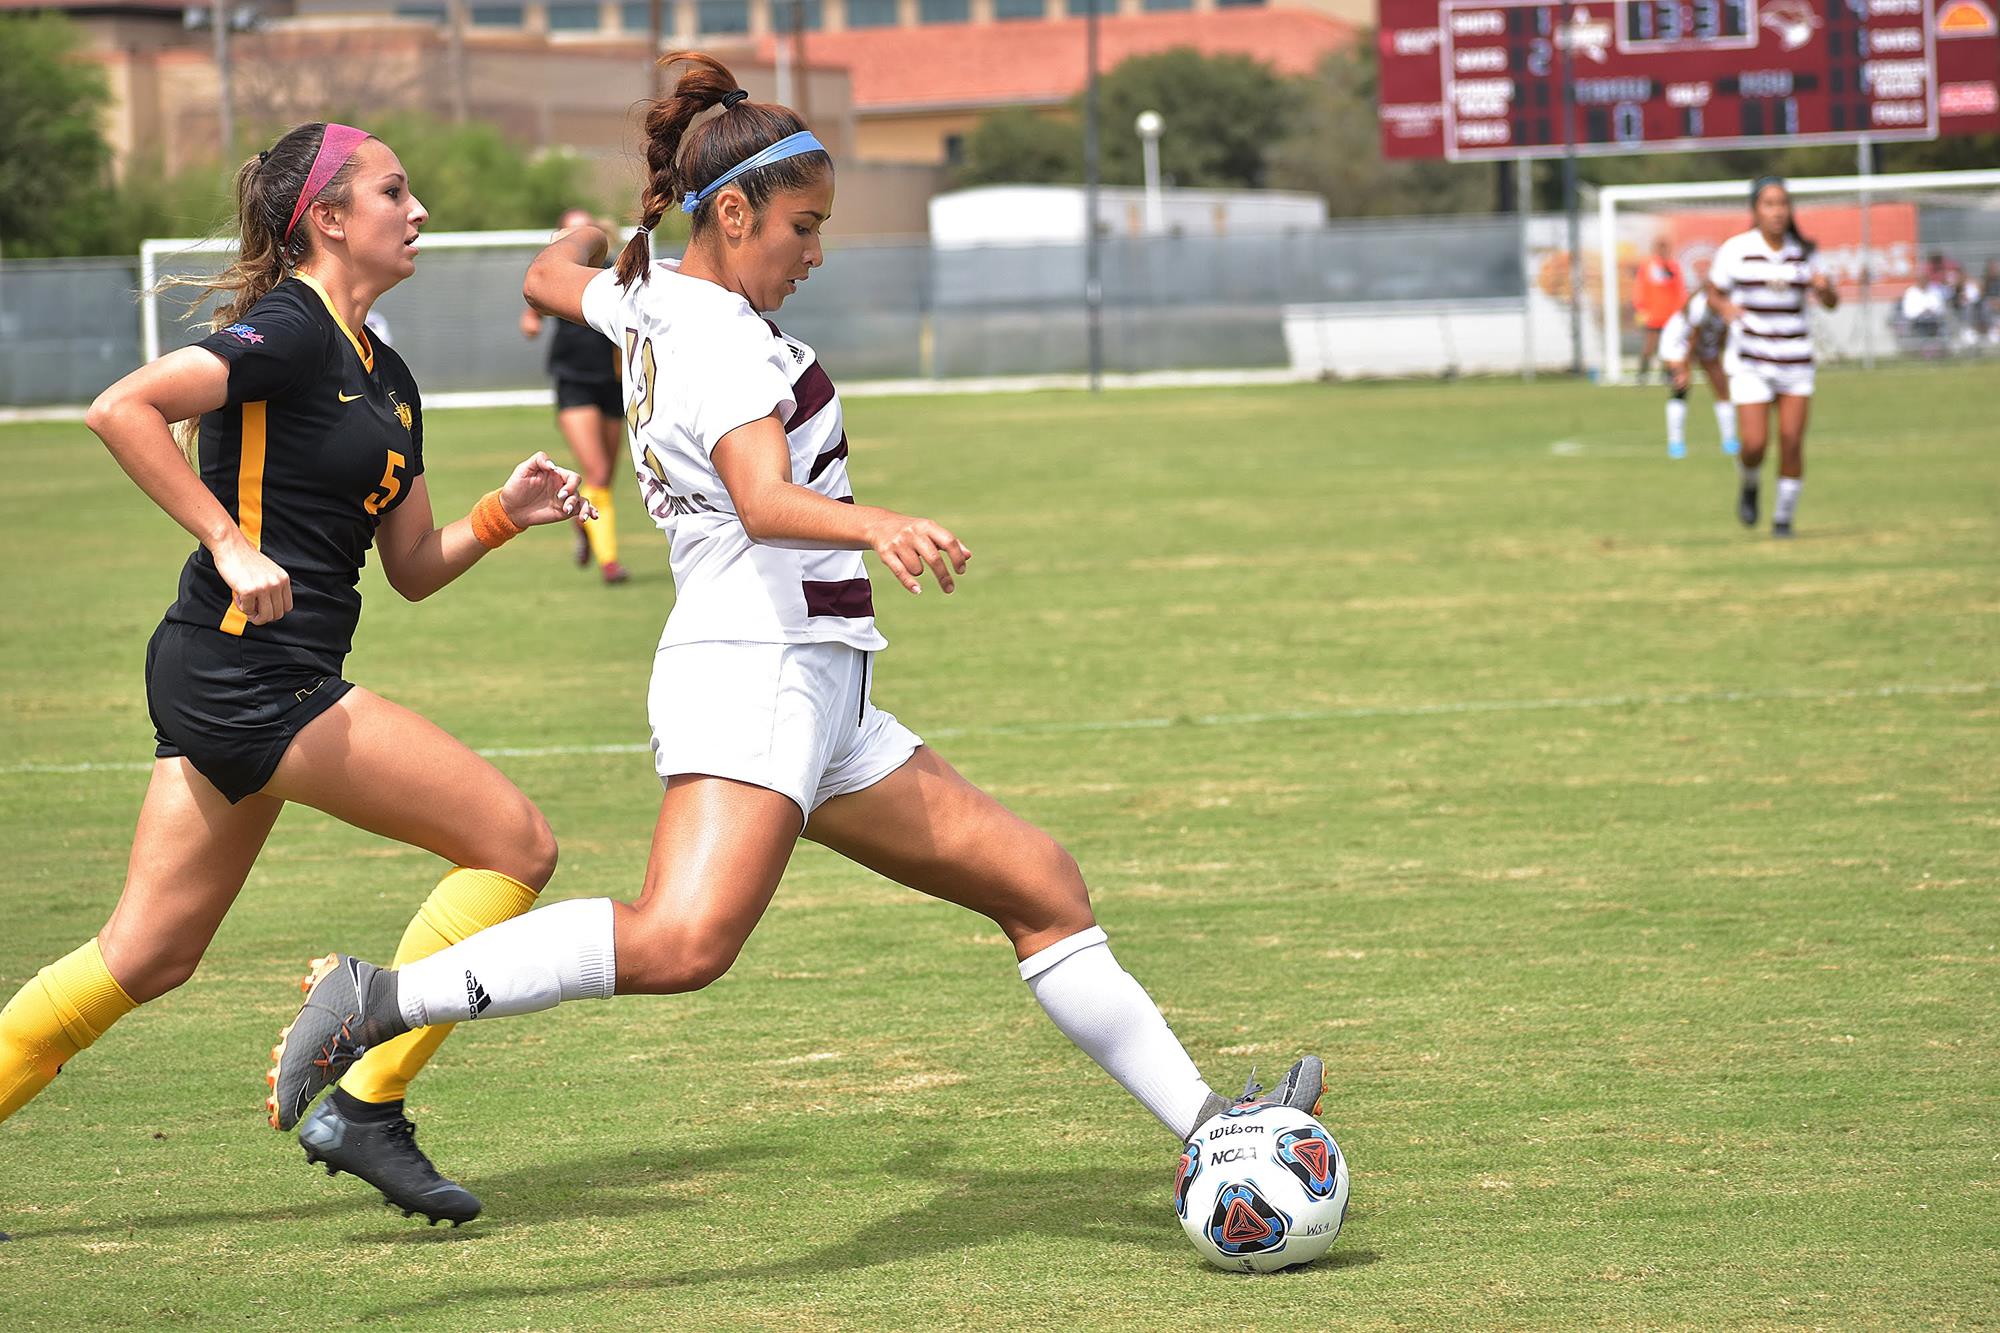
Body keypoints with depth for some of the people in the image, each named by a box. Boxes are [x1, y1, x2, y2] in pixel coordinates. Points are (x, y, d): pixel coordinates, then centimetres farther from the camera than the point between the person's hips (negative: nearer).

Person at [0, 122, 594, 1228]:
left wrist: (503, 515, 6)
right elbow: (120, 408, -22)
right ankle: (365, 1105, -4)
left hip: (229, 692, 10)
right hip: (254, 675, -10)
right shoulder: (289, 331, -11)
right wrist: (230, 545, -23)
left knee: (146, 956, 11)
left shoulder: (384, 377, 18)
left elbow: (413, 567, 23)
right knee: (515, 844, -6)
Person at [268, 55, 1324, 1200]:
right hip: (755, 669, -11)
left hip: (812, 696, 11)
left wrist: (583, 242, 62)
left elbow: (551, 279, 40)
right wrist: (880, 528, -48)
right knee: (683, 941, -32)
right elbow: (765, 501, -31)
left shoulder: (645, 303, 16)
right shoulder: (724, 337, -13)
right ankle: (380, 1000, -27)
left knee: (1041, 884, 11)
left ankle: (1205, 1126, 13)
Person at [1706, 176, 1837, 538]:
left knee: (1792, 442, -3)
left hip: (1795, 357, 2)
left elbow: (1830, 302, 8)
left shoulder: (1803, 252, 2)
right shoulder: (1736, 250, -6)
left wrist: (1825, 287, -16)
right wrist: (1726, 308, -18)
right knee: (1754, 444, -11)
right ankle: (1748, 484, 24)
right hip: (1750, 359, -2)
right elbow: (1713, 293, 4)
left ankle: (1784, 516, 14)